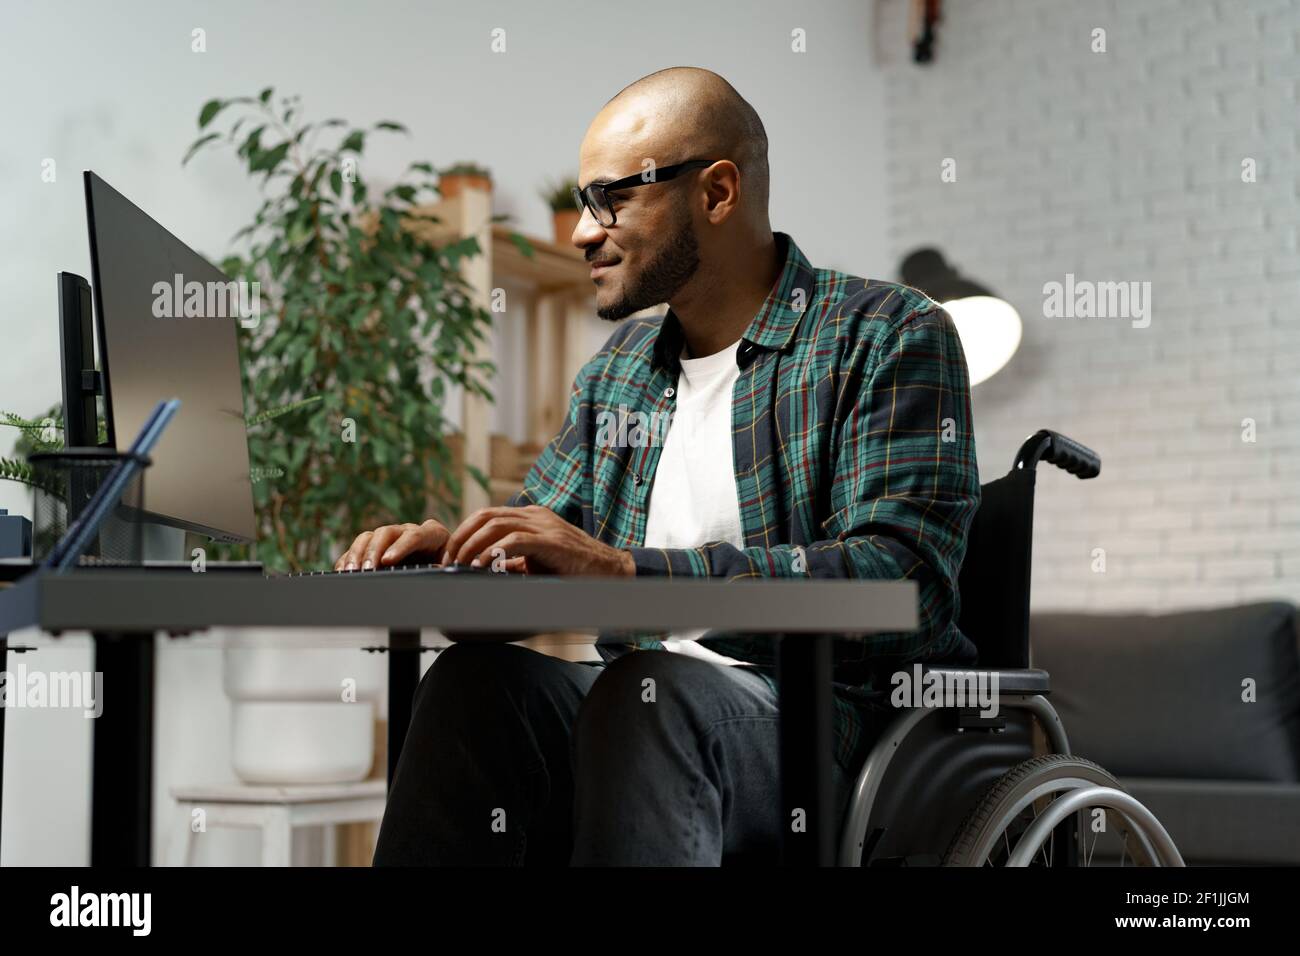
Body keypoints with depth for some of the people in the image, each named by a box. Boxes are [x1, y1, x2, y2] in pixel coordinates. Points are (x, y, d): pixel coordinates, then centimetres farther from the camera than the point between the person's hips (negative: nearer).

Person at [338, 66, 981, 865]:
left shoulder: (890, 335, -3)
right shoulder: (620, 366, 19)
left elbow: (903, 579, -18)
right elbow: (536, 555, 24)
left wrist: (624, 567, -24)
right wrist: (456, 550, -2)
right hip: (648, 707, 6)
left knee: (646, 688, -34)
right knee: (479, 677, -23)